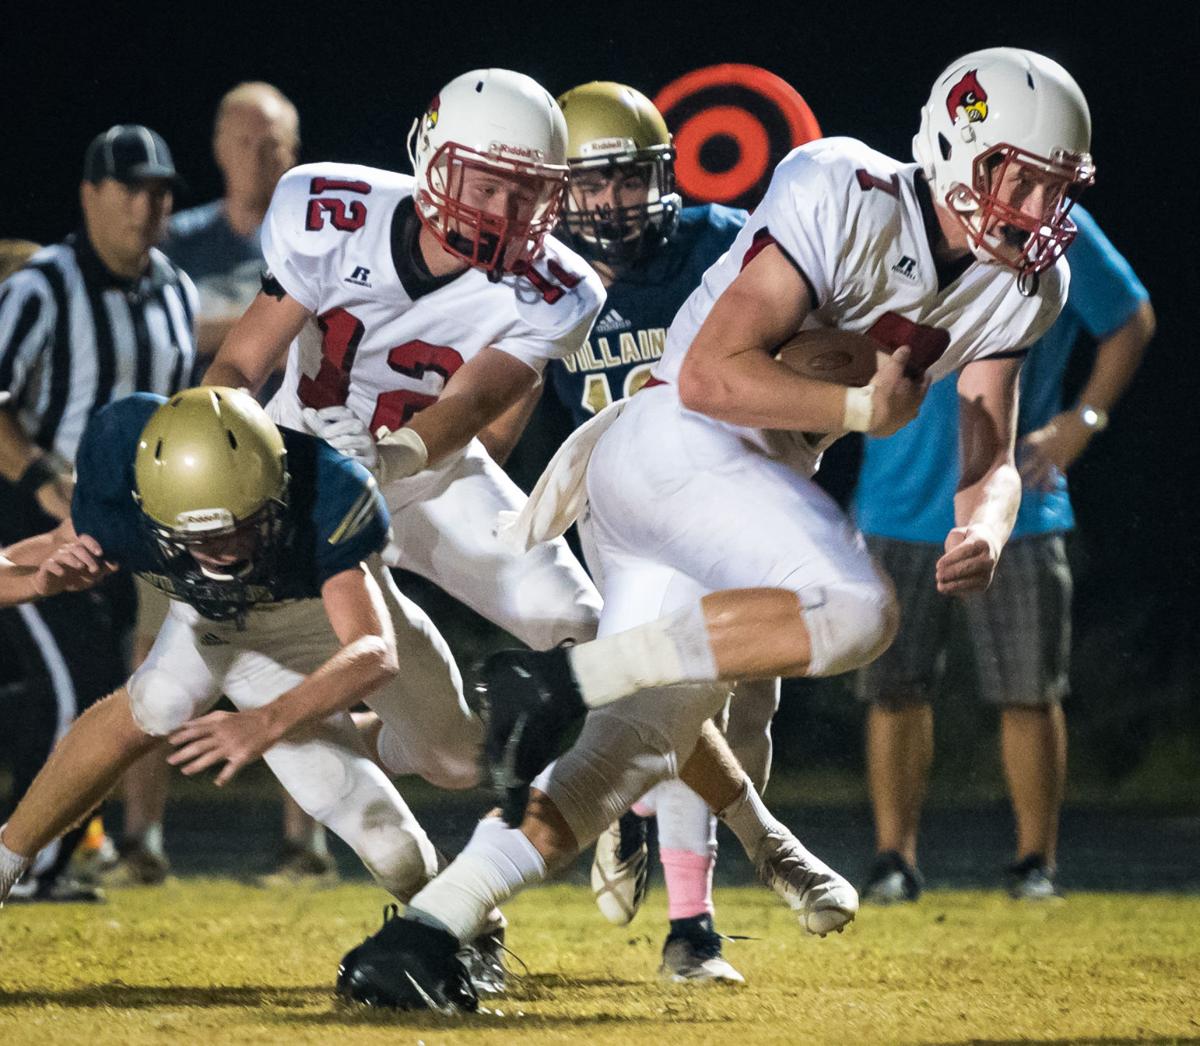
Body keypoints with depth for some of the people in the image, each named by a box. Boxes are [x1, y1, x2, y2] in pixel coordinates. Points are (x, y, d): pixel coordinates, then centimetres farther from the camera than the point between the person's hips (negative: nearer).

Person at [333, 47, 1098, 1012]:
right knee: (854, 611, -29)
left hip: (756, 479, 9)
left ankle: (423, 935, 2)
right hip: (679, 449, -9)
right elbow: (709, 375, -19)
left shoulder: (1018, 288, 8)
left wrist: (982, 531, -15)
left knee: (636, 752, 4)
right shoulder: (847, 200, -16)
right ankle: (556, 681, -25)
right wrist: (858, 407, -22)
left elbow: (992, 461, 6)